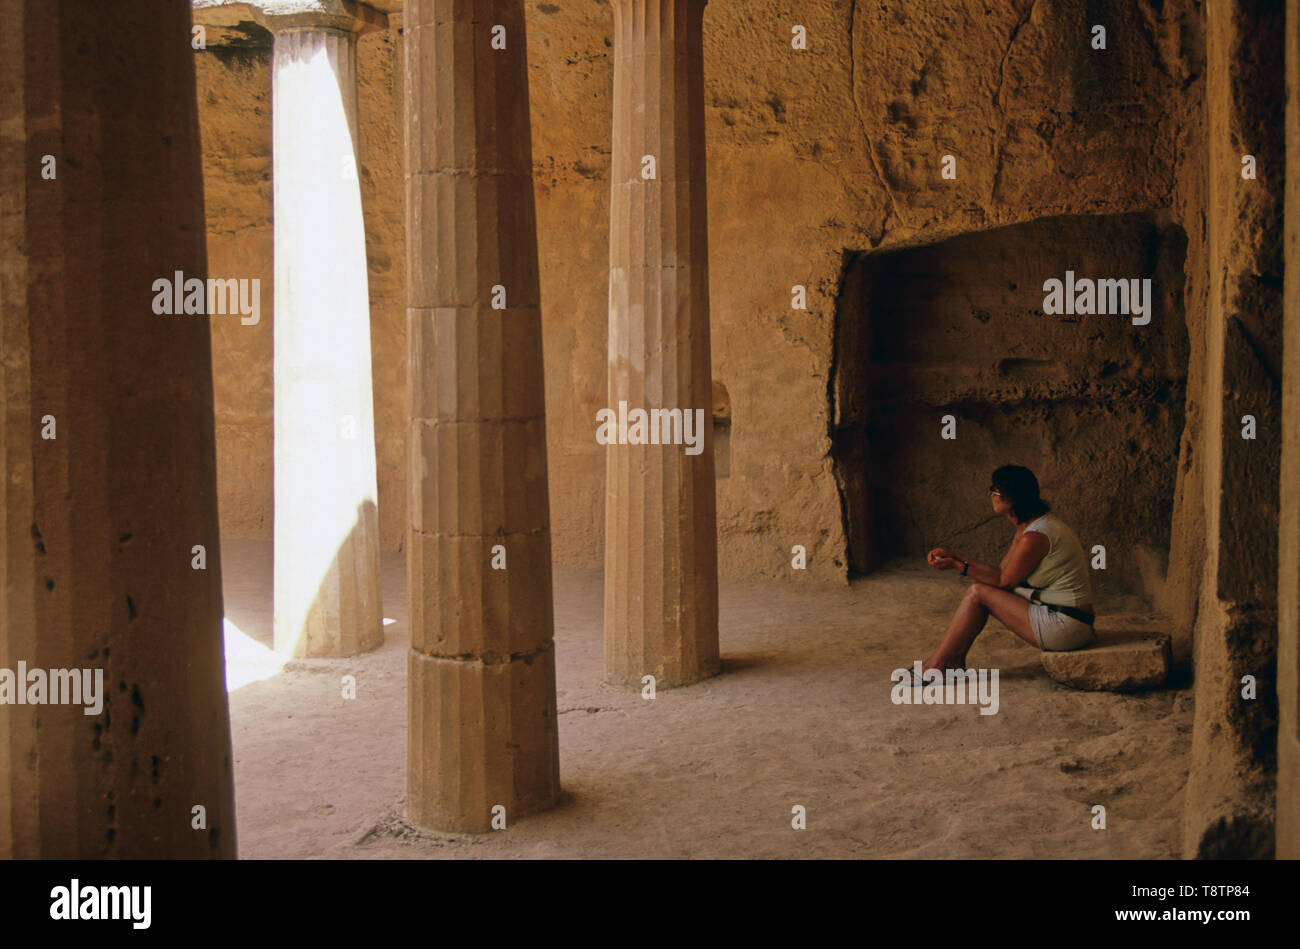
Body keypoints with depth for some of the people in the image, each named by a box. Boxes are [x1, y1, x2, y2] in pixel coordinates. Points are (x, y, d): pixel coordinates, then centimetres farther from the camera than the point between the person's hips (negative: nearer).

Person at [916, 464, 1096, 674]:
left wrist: (957, 566, -5)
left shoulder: (1035, 536, -20)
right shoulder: (1025, 528, 10)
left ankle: (936, 665, 1)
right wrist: (954, 556, 8)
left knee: (979, 593, -8)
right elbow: (1000, 572, 12)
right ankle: (955, 661, 9)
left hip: (1065, 628, -10)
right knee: (982, 586, 8)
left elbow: (1005, 582, -10)